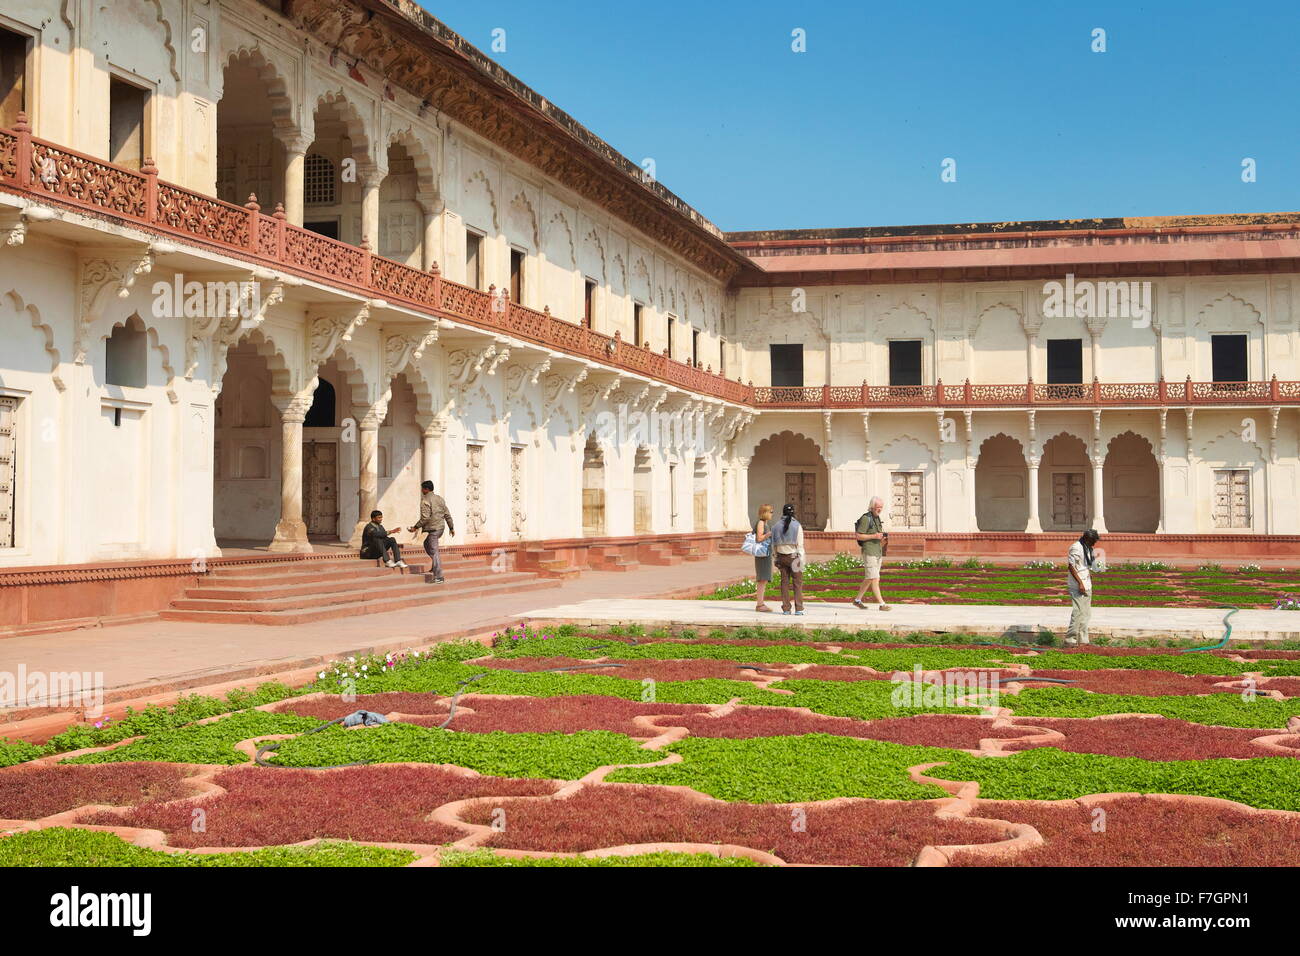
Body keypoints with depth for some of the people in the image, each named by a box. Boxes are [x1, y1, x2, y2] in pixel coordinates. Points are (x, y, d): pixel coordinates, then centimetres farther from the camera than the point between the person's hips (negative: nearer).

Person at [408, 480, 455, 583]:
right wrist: (451, 527, 18)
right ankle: (435, 567, 25)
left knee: (434, 552, -5)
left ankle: (438, 577, -6)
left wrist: (416, 527, -11)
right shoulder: (439, 498, 12)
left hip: (433, 528, -9)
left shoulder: (425, 501, -12)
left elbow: (425, 518, -21)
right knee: (427, 544, 28)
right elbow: (447, 514, 13)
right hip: (441, 527, 9)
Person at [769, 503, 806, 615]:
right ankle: (798, 608, -2)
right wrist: (801, 561, -6)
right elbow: (800, 545, -8)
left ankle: (786, 608, 8)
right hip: (793, 556, -3)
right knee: (797, 583, 2)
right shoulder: (797, 526, -7)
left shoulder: (776, 526, 3)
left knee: (784, 582, 8)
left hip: (781, 557, 3)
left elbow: (774, 545, 6)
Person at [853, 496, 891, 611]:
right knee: (874, 579, -9)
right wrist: (874, 536, -21)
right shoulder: (866, 518, -11)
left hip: (878, 553, 9)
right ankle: (882, 604, -10)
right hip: (869, 553, -9)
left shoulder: (877, 519, 16)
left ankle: (857, 600, 21)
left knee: (868, 579, 12)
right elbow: (858, 536, -16)